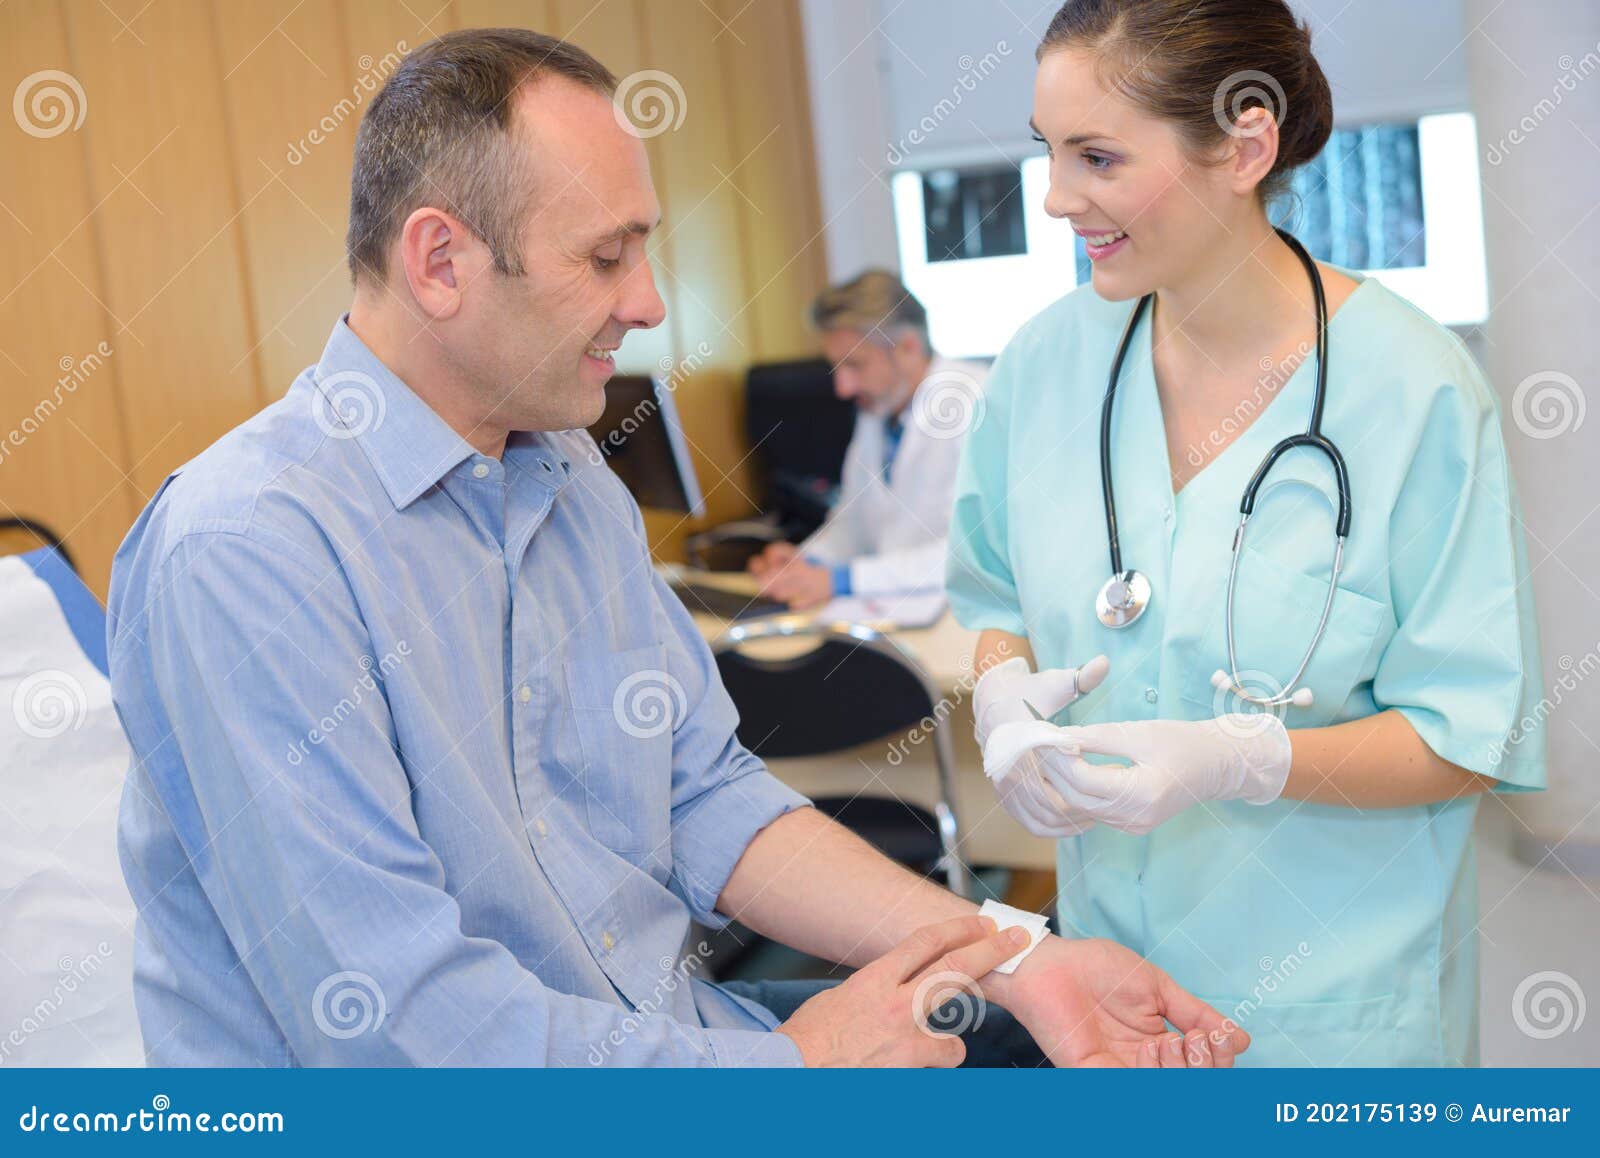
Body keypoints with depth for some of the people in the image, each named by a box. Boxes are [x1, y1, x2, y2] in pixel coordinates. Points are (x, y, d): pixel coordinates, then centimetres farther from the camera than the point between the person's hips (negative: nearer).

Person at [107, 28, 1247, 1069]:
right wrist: (796, 1063, -16)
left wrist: (1010, 960, -5)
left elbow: (706, 798, 7)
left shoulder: (576, 479, 8)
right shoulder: (243, 554, -20)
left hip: (679, 1024, 7)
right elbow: (392, 1021, -23)